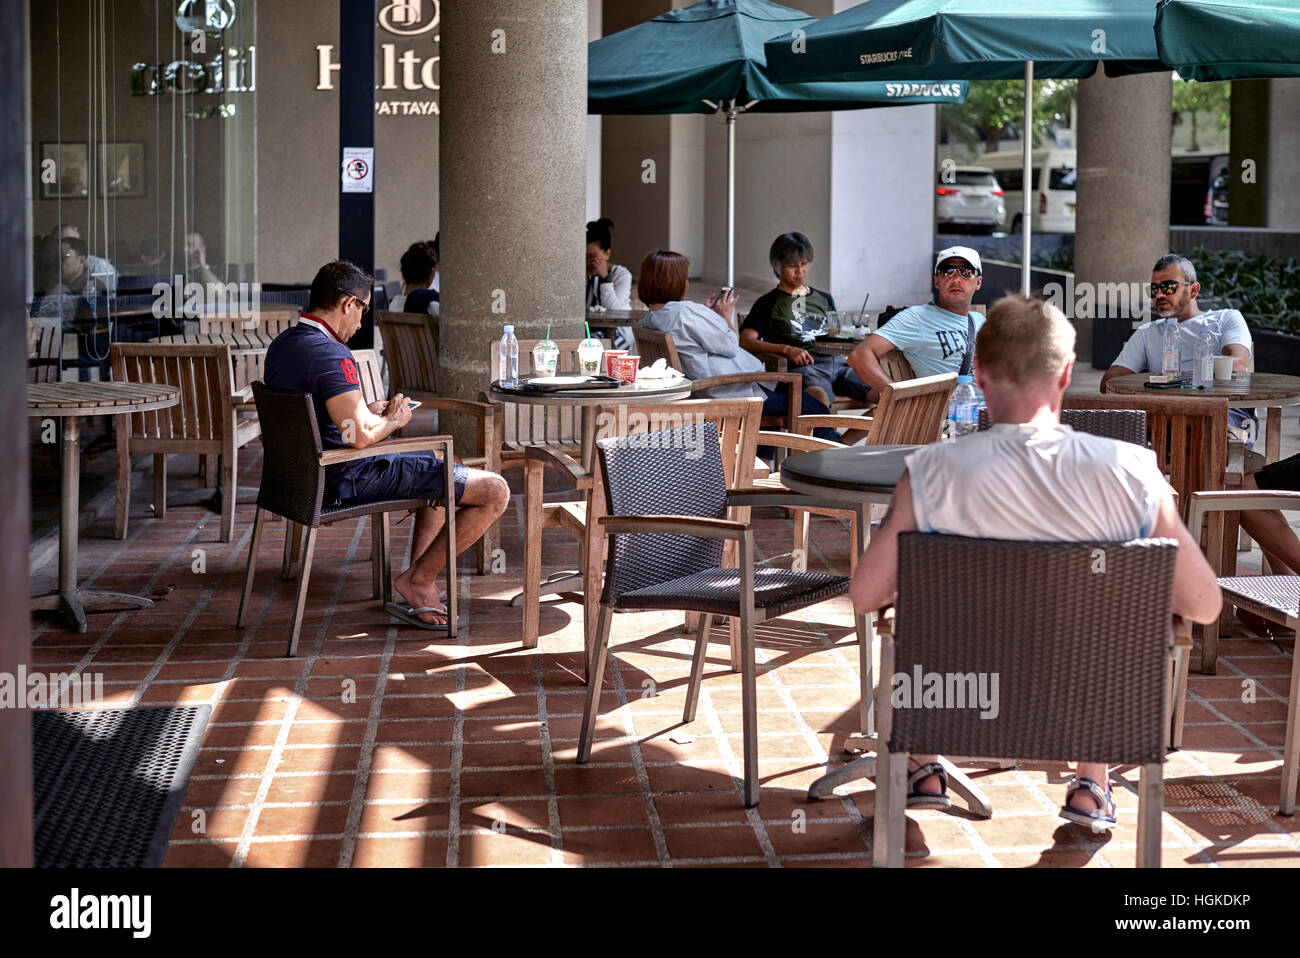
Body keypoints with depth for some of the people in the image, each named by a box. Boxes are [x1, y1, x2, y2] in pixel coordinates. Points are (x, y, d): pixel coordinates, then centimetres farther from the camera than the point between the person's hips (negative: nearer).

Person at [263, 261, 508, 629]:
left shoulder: (281, 345, 8)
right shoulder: (331, 353, -23)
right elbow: (361, 435, -30)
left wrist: (371, 411, 13)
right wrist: (392, 420, -9)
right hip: (352, 479, -10)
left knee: (441, 465, 33)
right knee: (495, 491, -10)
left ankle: (418, 582, 24)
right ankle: (419, 579, 4)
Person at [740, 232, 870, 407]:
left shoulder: (824, 299, 32)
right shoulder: (768, 303, 15)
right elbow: (745, 341, 1)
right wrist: (786, 349, -13)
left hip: (836, 361, 5)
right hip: (801, 366, -5)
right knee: (819, 396, -42)